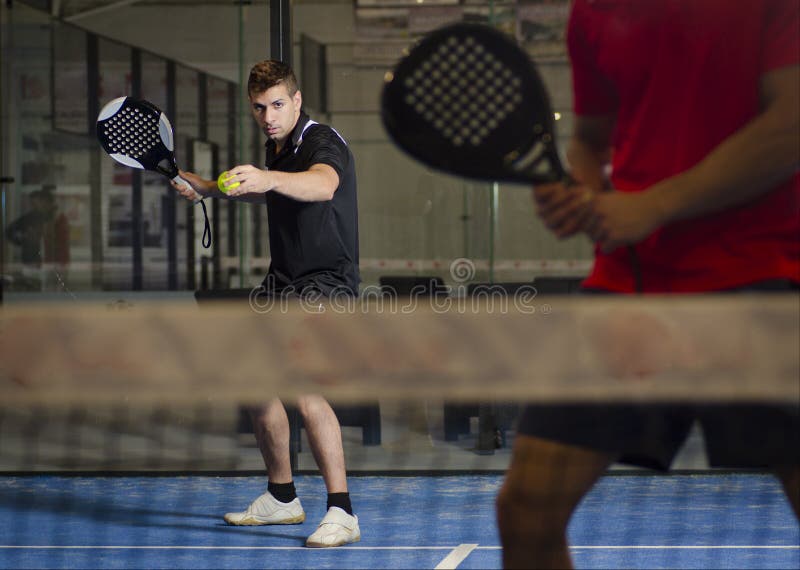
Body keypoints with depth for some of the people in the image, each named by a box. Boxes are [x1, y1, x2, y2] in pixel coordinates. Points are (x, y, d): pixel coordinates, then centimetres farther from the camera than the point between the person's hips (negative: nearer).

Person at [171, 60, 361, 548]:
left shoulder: (324, 143, -18)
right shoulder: (277, 147, 9)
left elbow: (322, 185, -43)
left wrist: (268, 178, -60)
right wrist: (209, 188, 26)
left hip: (327, 281, -9)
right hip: (283, 280, 10)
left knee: (305, 385, -26)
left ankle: (342, 512, -23)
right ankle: (282, 498, 33)